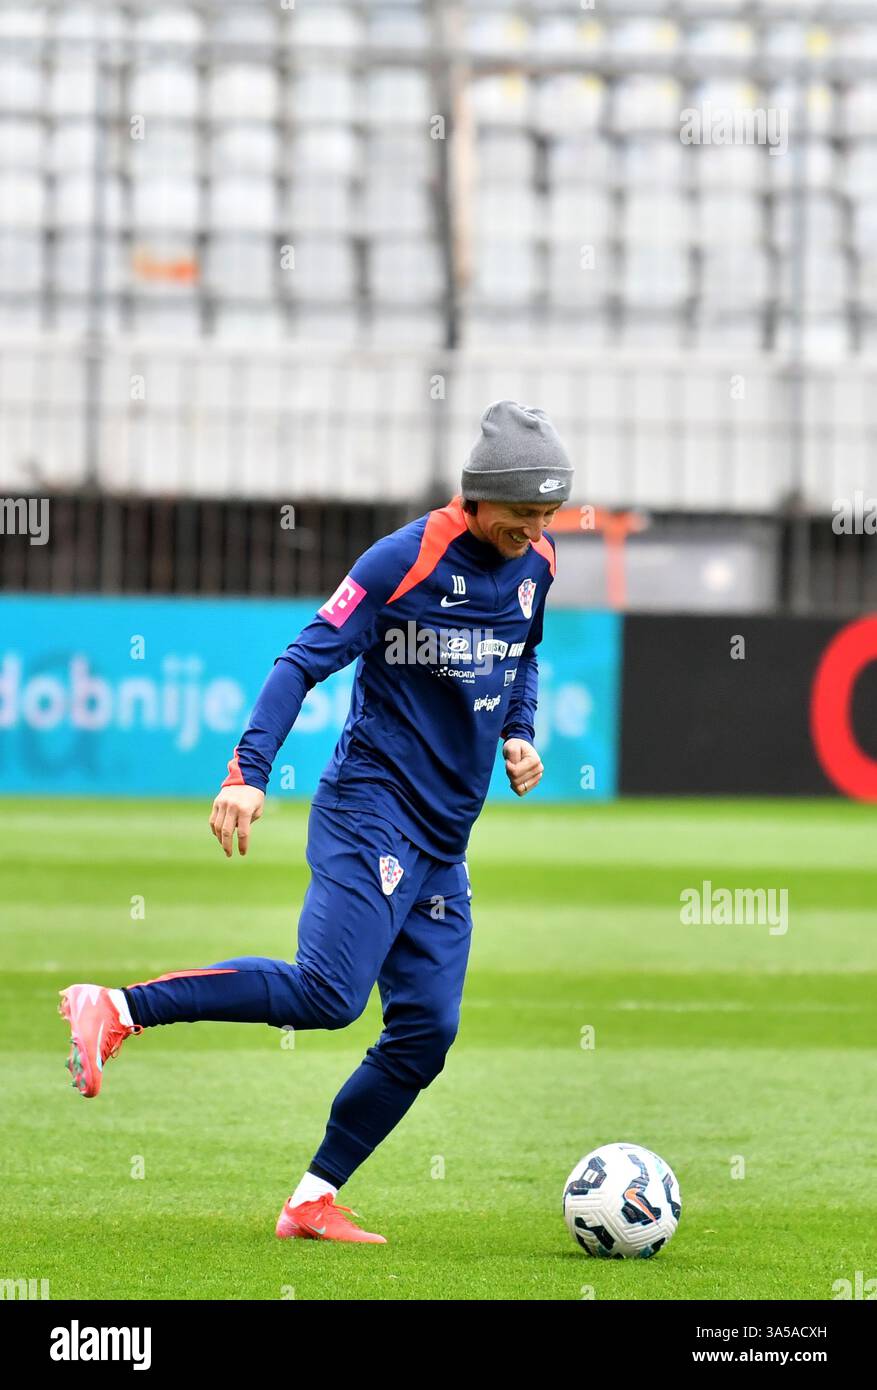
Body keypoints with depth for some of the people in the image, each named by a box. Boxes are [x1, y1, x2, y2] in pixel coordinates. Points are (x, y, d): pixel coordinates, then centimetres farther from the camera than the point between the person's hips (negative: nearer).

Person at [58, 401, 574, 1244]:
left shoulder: (534, 561, 10)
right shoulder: (406, 559, -13)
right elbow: (306, 660, -15)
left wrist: (518, 733, 10)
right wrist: (248, 771, -25)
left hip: (443, 842, 8)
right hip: (371, 815, -8)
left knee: (426, 1032, 0)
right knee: (328, 993, -24)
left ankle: (313, 1203, 8)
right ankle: (117, 1009, -18)